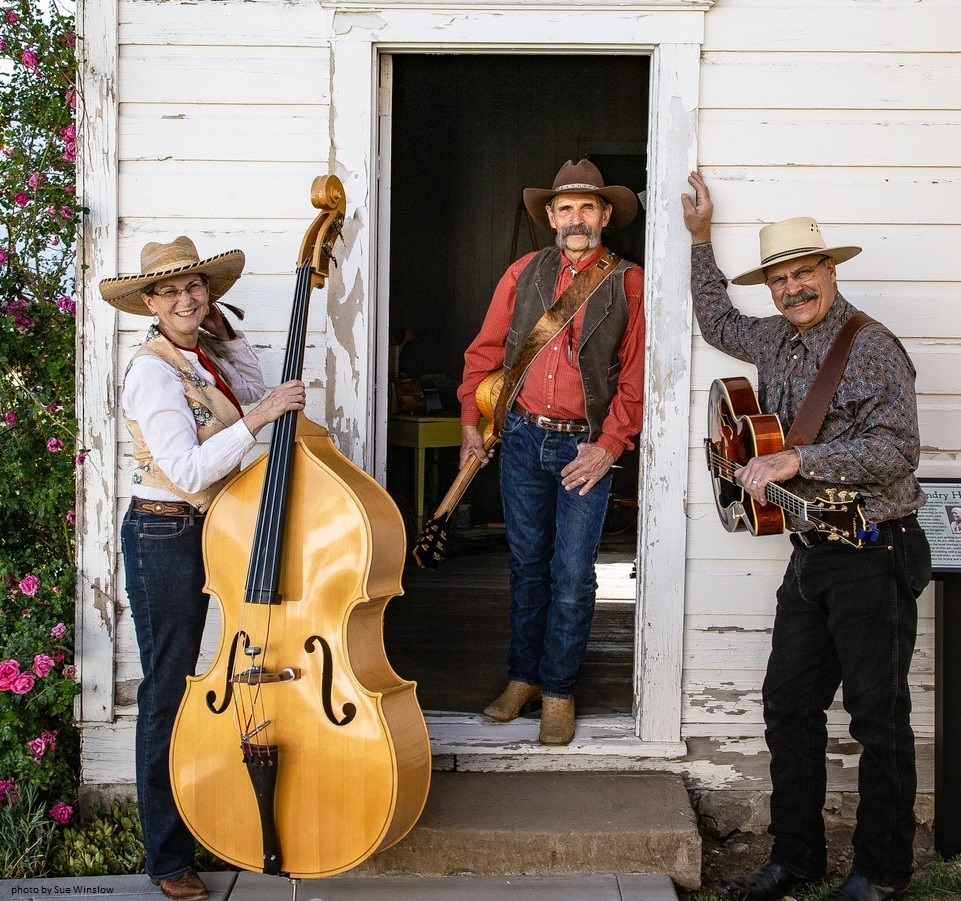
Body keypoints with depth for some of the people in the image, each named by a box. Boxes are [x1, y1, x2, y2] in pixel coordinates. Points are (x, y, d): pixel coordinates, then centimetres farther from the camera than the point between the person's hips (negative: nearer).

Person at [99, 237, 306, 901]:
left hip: (205, 531, 8)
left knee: (183, 683, 16)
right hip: (163, 537, -8)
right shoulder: (154, 369, -16)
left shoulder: (205, 360, 10)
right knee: (168, 693, -1)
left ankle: (192, 824, 29)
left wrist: (230, 340, 6)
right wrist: (257, 418, -27)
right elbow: (188, 471, -24)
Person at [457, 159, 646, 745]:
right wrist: (472, 423, 4)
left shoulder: (629, 284, -1)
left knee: (572, 575, -1)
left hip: (585, 445, -3)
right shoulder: (524, 273, 8)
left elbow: (636, 375, -3)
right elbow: (485, 352, 10)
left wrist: (608, 446, -10)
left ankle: (559, 691, 13)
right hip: (522, 437, 3)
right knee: (527, 564, 13)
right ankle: (523, 678, 25)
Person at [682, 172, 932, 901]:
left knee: (879, 715, 0)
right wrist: (701, 238, 29)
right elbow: (718, 324, 32)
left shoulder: (872, 348, -12)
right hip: (810, 553, 8)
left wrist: (799, 461, -24)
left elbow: (897, 451, -21)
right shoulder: (777, 340, 12)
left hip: (874, 555, -8)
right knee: (789, 705, 10)